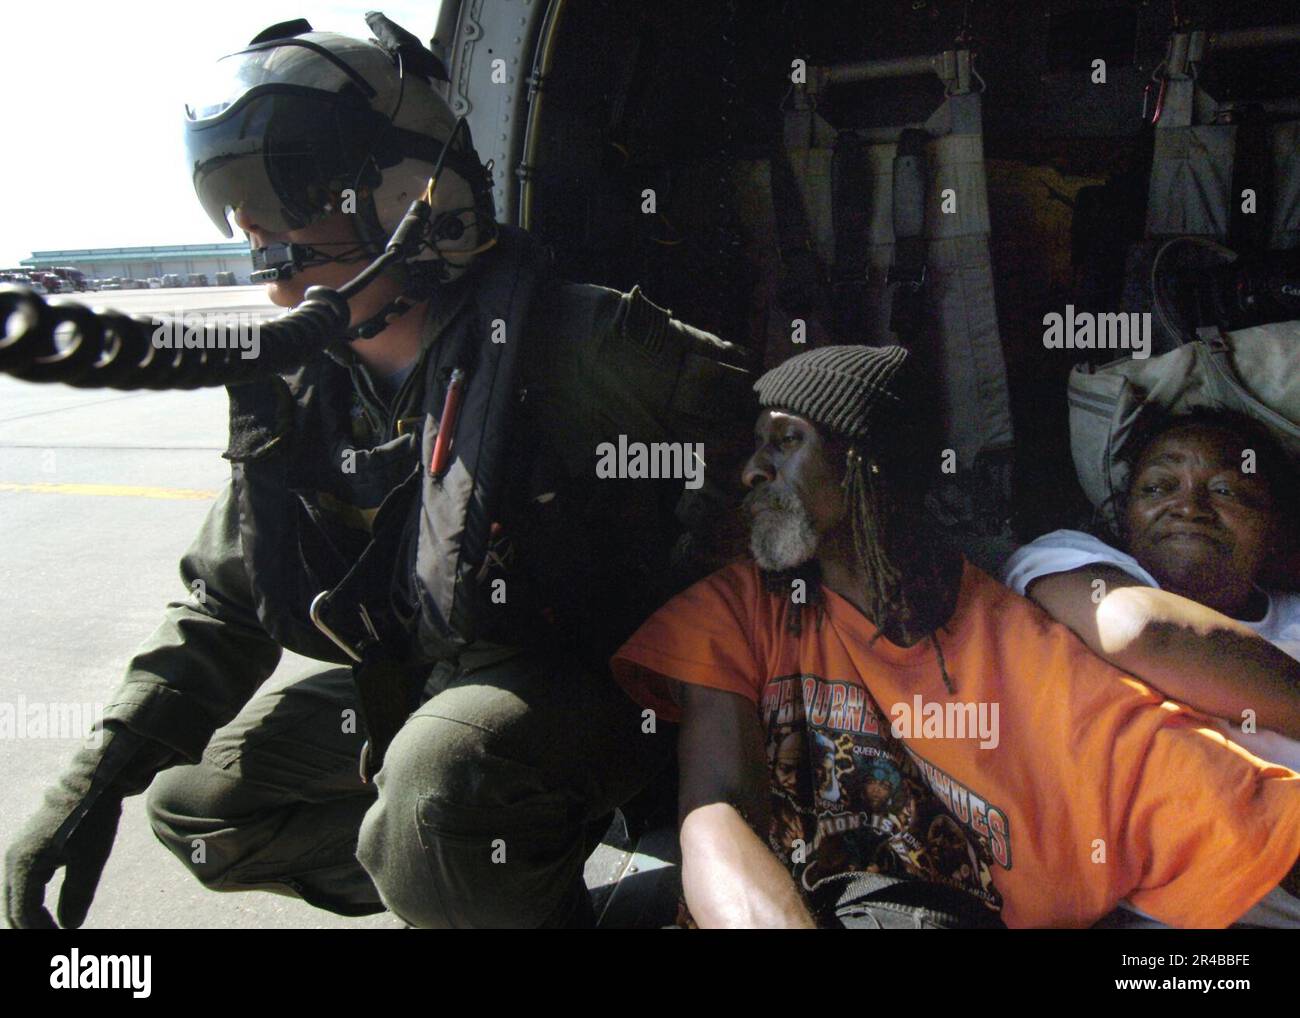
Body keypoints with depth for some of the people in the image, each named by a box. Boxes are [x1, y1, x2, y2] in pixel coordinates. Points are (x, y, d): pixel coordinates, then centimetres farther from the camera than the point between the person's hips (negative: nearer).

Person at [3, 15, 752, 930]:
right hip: (415, 685, 8)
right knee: (193, 799, 12)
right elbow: (225, 605, 7)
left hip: (592, 682, -7)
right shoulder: (297, 395, 0)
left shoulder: (571, 343, -22)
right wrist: (99, 781, -3)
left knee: (440, 782, -37)